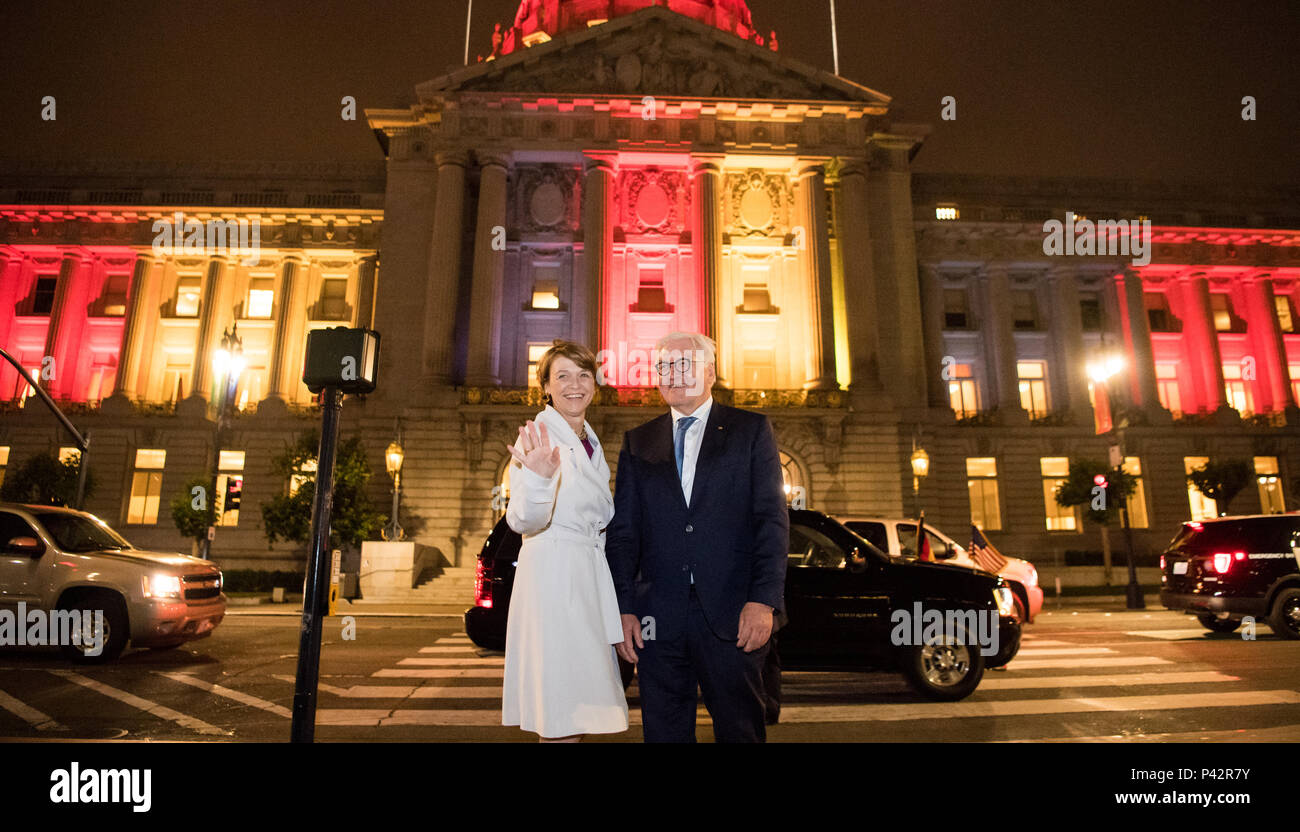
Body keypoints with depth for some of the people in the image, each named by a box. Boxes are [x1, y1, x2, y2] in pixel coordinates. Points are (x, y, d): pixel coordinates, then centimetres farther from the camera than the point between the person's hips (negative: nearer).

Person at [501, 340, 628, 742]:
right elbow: (524, 520, -21)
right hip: (551, 572, -8)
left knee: (578, 707, 14)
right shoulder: (538, 436, -10)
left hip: (590, 573, 8)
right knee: (562, 717, -6)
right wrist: (539, 478, -39)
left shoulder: (590, 440, 14)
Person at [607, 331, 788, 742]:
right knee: (663, 731, 11)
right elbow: (622, 532, 8)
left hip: (732, 615, -2)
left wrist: (764, 600, -11)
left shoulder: (752, 430, 6)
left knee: (740, 729, 8)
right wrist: (624, 608, -1)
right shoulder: (638, 442, 12)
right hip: (658, 618, 2)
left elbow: (772, 518, -2)